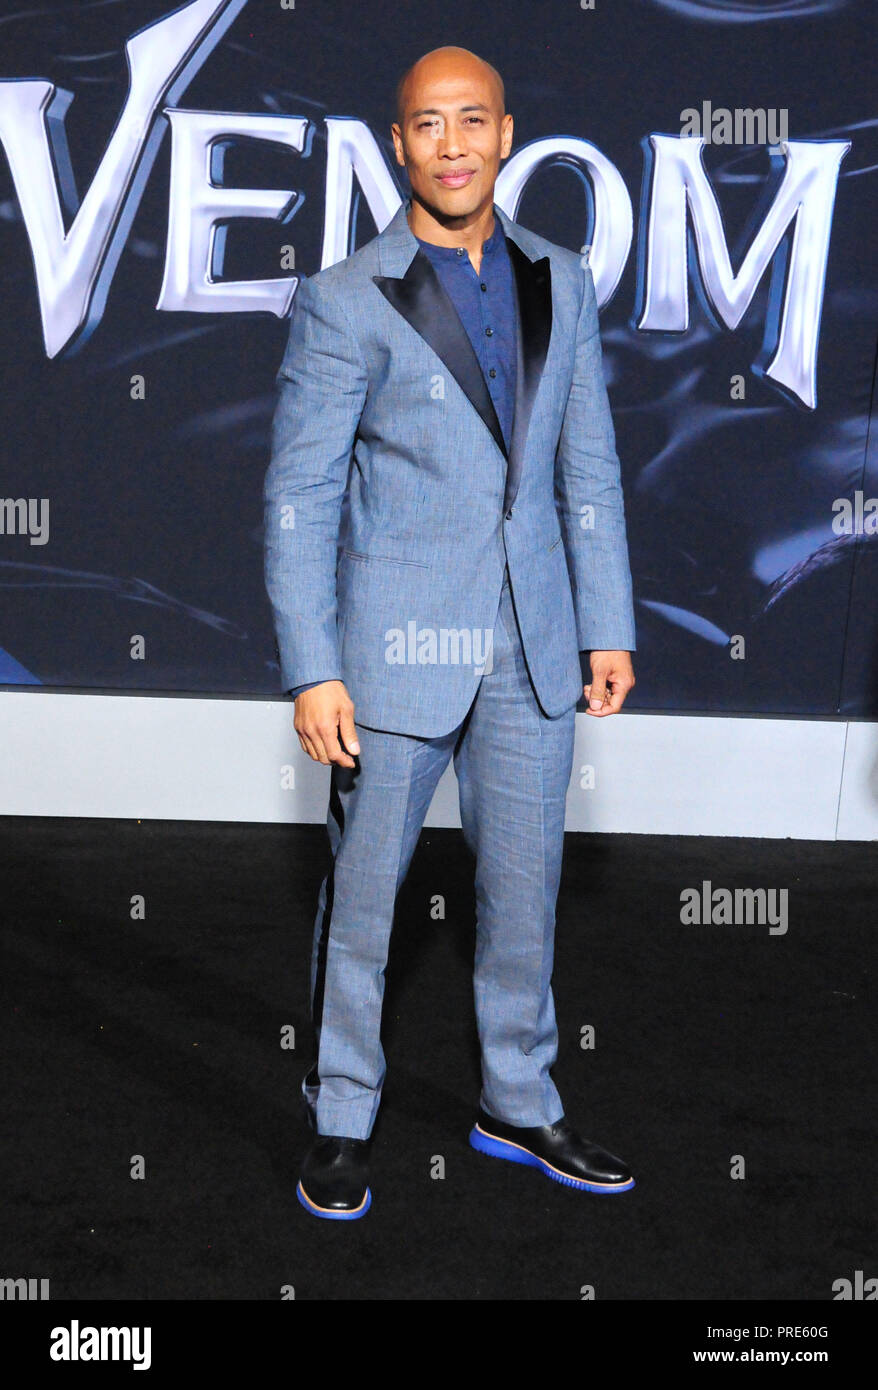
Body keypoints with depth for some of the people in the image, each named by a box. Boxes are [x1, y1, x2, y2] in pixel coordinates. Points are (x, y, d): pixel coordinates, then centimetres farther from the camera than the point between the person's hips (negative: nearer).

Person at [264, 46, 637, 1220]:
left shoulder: (560, 285, 7)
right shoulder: (344, 302, -7)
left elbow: (589, 468, 11)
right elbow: (299, 496, -7)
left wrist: (609, 628, 7)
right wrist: (311, 670, -12)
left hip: (532, 646, 4)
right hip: (398, 649, -4)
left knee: (524, 885, 13)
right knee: (363, 891, 6)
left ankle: (519, 1106, 30)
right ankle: (342, 1122, 23)